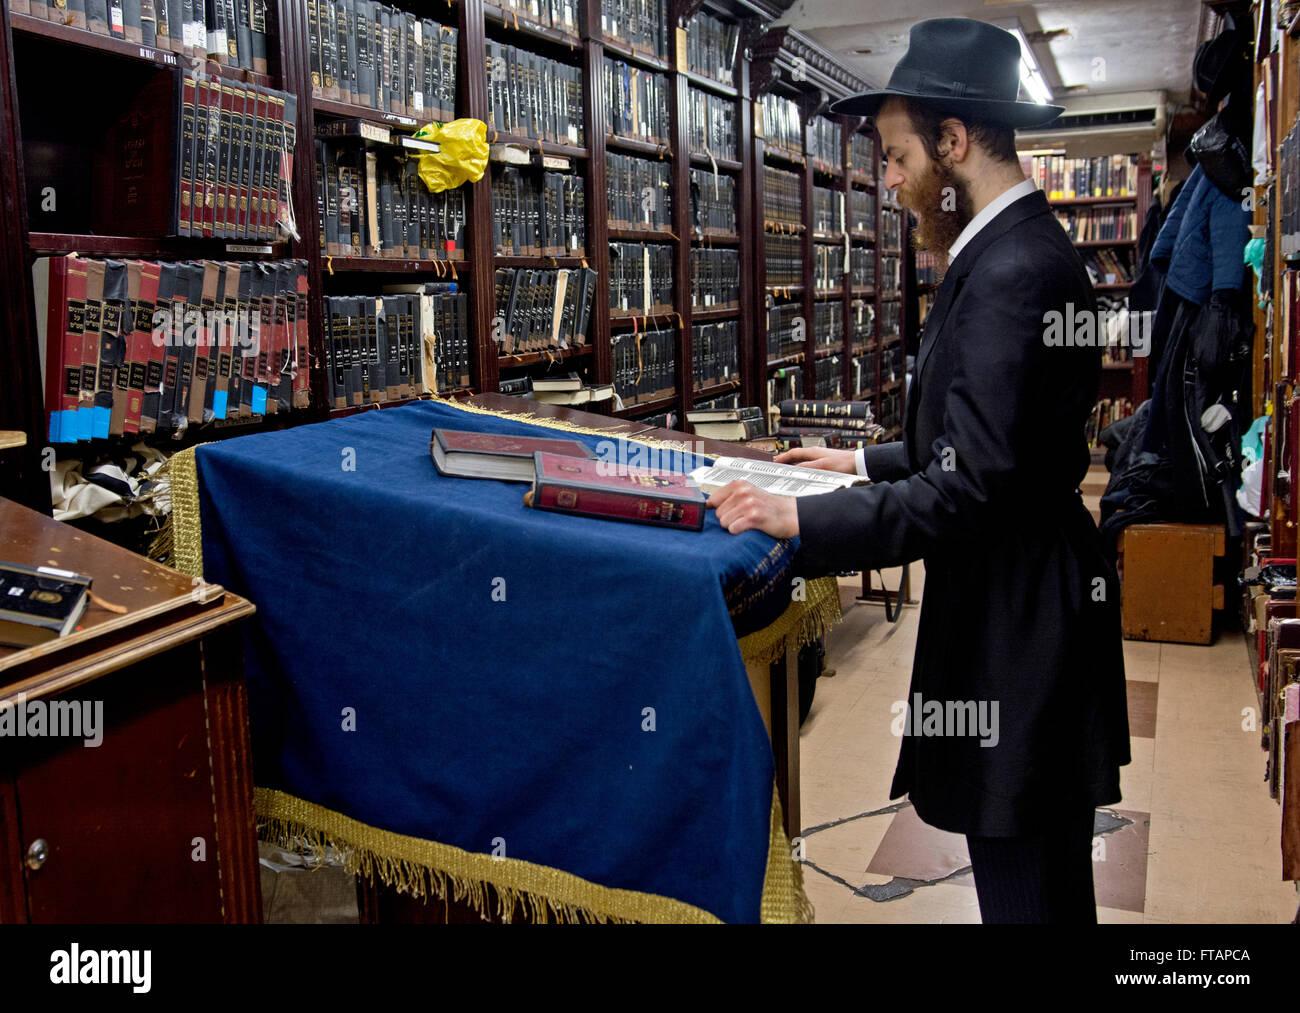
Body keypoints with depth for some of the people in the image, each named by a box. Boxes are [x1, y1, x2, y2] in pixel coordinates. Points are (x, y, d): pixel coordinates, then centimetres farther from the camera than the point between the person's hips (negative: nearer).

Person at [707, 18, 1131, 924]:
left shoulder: (1012, 272, -22)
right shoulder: (1019, 247, 11)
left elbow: (969, 491, -25)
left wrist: (800, 520, -20)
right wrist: (869, 462, 20)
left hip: (1019, 624, -10)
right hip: (1019, 607, 10)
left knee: (1027, 888, 5)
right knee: (1038, 878, 22)